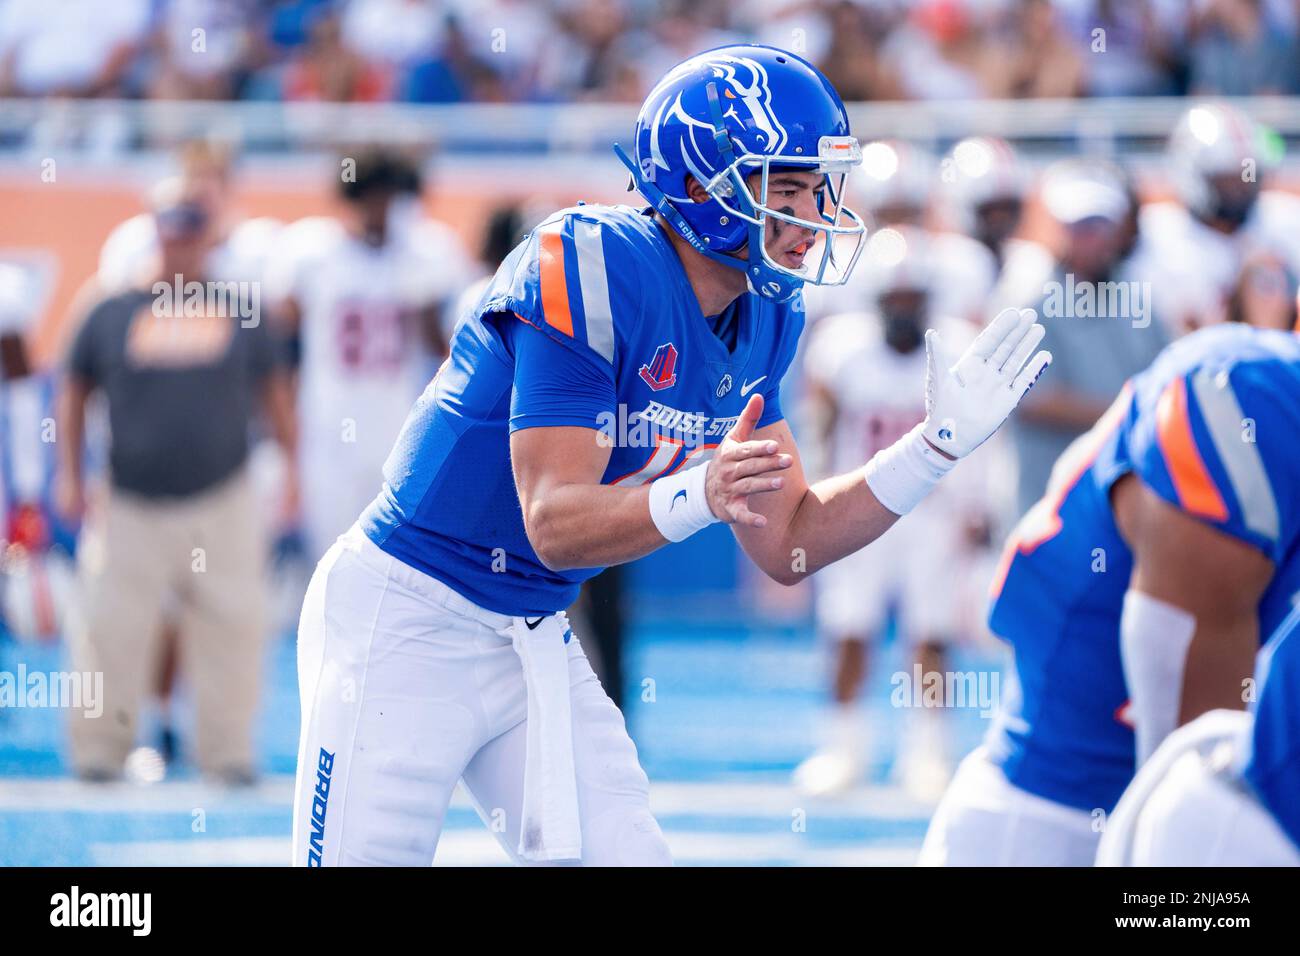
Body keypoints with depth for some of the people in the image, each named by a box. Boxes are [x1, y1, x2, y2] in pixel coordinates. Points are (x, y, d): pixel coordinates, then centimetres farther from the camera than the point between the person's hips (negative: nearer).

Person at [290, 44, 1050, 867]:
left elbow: (787, 545, 6)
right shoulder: (590, 273, -23)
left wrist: (942, 442, -2)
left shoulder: (759, 321, 3)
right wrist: (697, 498, -42)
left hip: (535, 638, 8)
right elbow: (554, 525, -26)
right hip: (406, 622, -8)